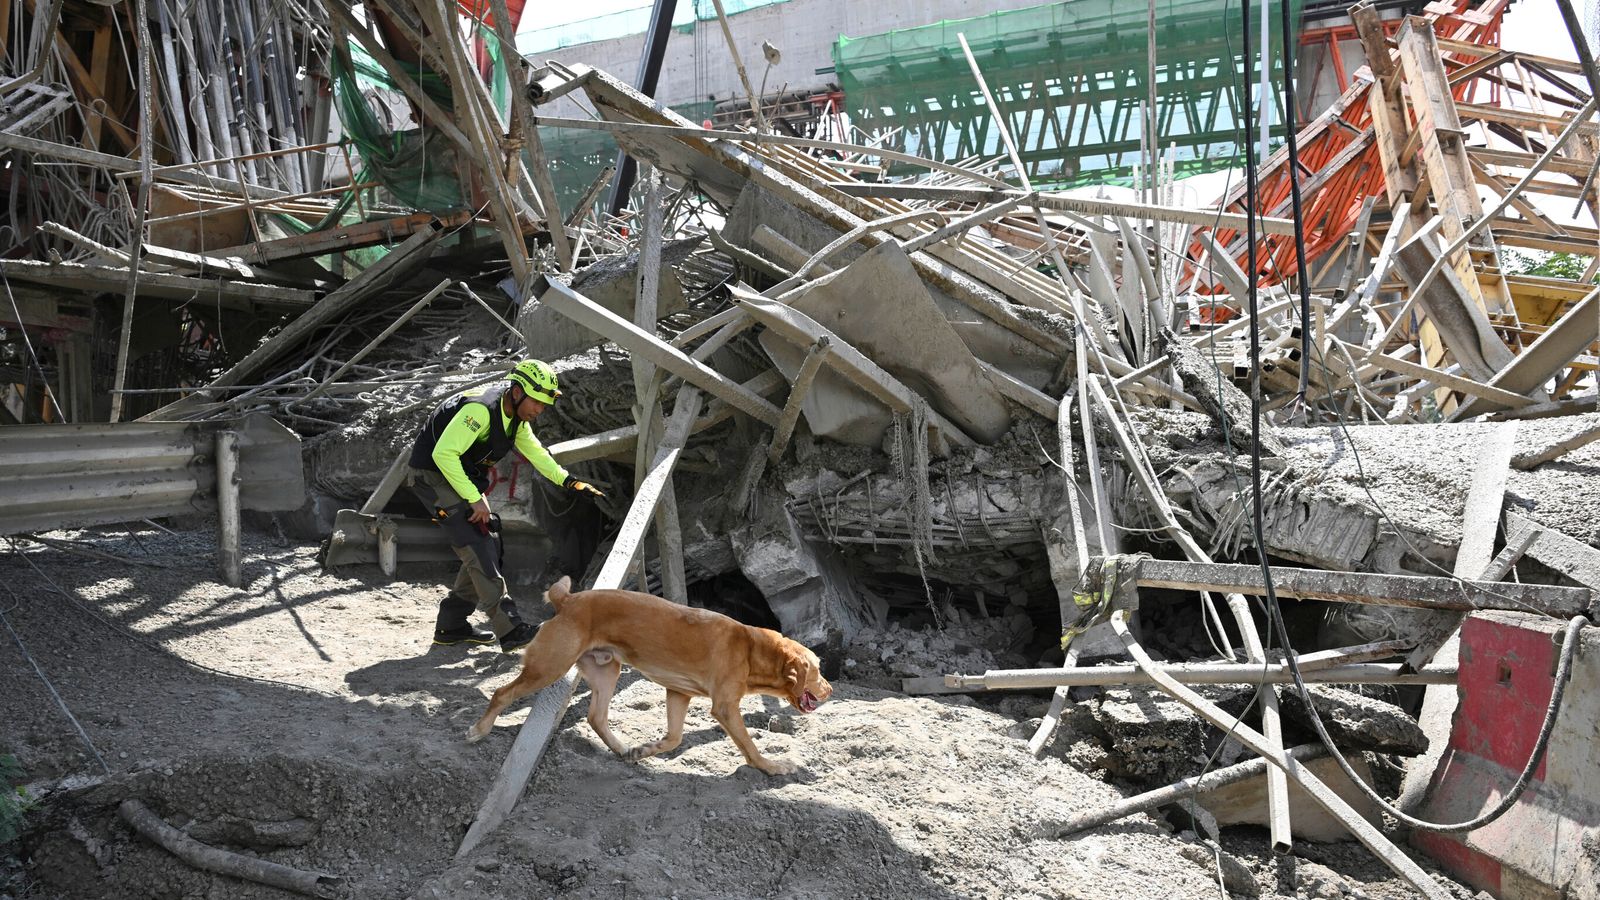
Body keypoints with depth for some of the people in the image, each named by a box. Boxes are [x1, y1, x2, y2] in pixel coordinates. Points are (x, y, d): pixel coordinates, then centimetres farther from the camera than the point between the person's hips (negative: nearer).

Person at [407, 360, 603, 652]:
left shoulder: (516, 417, 2)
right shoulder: (481, 409, -28)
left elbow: (535, 453, 15)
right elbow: (443, 454, -33)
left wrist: (570, 482, 2)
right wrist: (475, 500, -28)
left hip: (464, 478, 10)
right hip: (434, 474, -10)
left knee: (487, 551, 6)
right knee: (479, 550, -17)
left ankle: (451, 626, 14)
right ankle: (509, 630, -18)